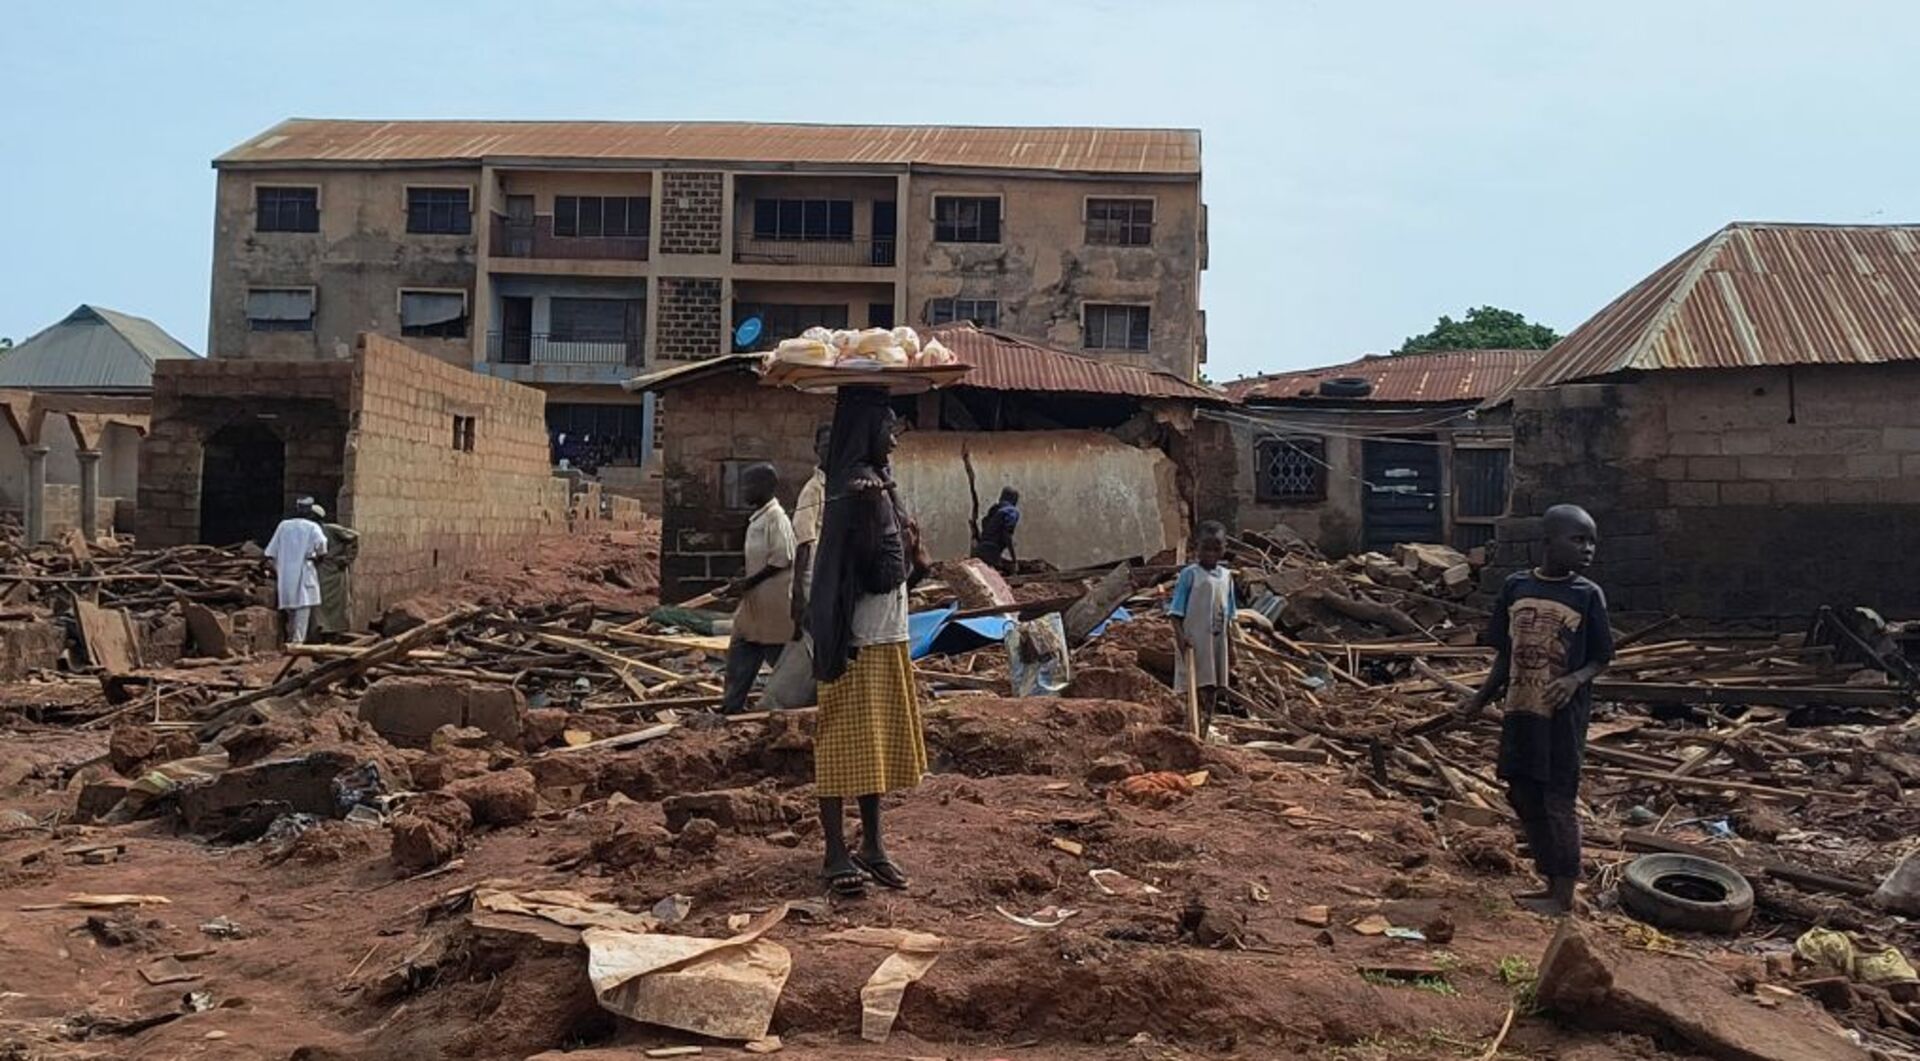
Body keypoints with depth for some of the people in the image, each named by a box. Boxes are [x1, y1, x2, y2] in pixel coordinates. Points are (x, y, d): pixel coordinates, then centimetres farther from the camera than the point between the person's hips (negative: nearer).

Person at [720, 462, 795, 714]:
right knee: (740, 652, 9)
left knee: (779, 654, -1)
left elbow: (782, 559, -21)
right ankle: (732, 705, 14)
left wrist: (749, 582, -17)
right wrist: (742, 582, 10)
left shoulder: (776, 518, -15)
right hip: (756, 599, 10)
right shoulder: (757, 519, 14)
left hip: (773, 599, -10)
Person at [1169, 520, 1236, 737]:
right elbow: (1176, 611, -10)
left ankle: (1204, 737, 20)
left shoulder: (1226, 576, 10)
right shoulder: (1189, 574, -8)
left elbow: (1228, 617, 16)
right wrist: (1180, 637, -22)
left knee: (1213, 691, 11)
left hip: (1217, 640, 6)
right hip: (1194, 641, -6)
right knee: (1197, 691, -10)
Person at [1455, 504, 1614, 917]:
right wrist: (1481, 698, 6)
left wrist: (1576, 679, -20)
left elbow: (1602, 658, -1)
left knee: (1558, 803, 1)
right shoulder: (1516, 586, 1)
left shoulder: (1587, 595, -7)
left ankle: (1564, 895, 13)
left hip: (1563, 716, -4)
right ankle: (1551, 883, 27)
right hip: (1519, 712, 4)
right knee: (1524, 799, 11)